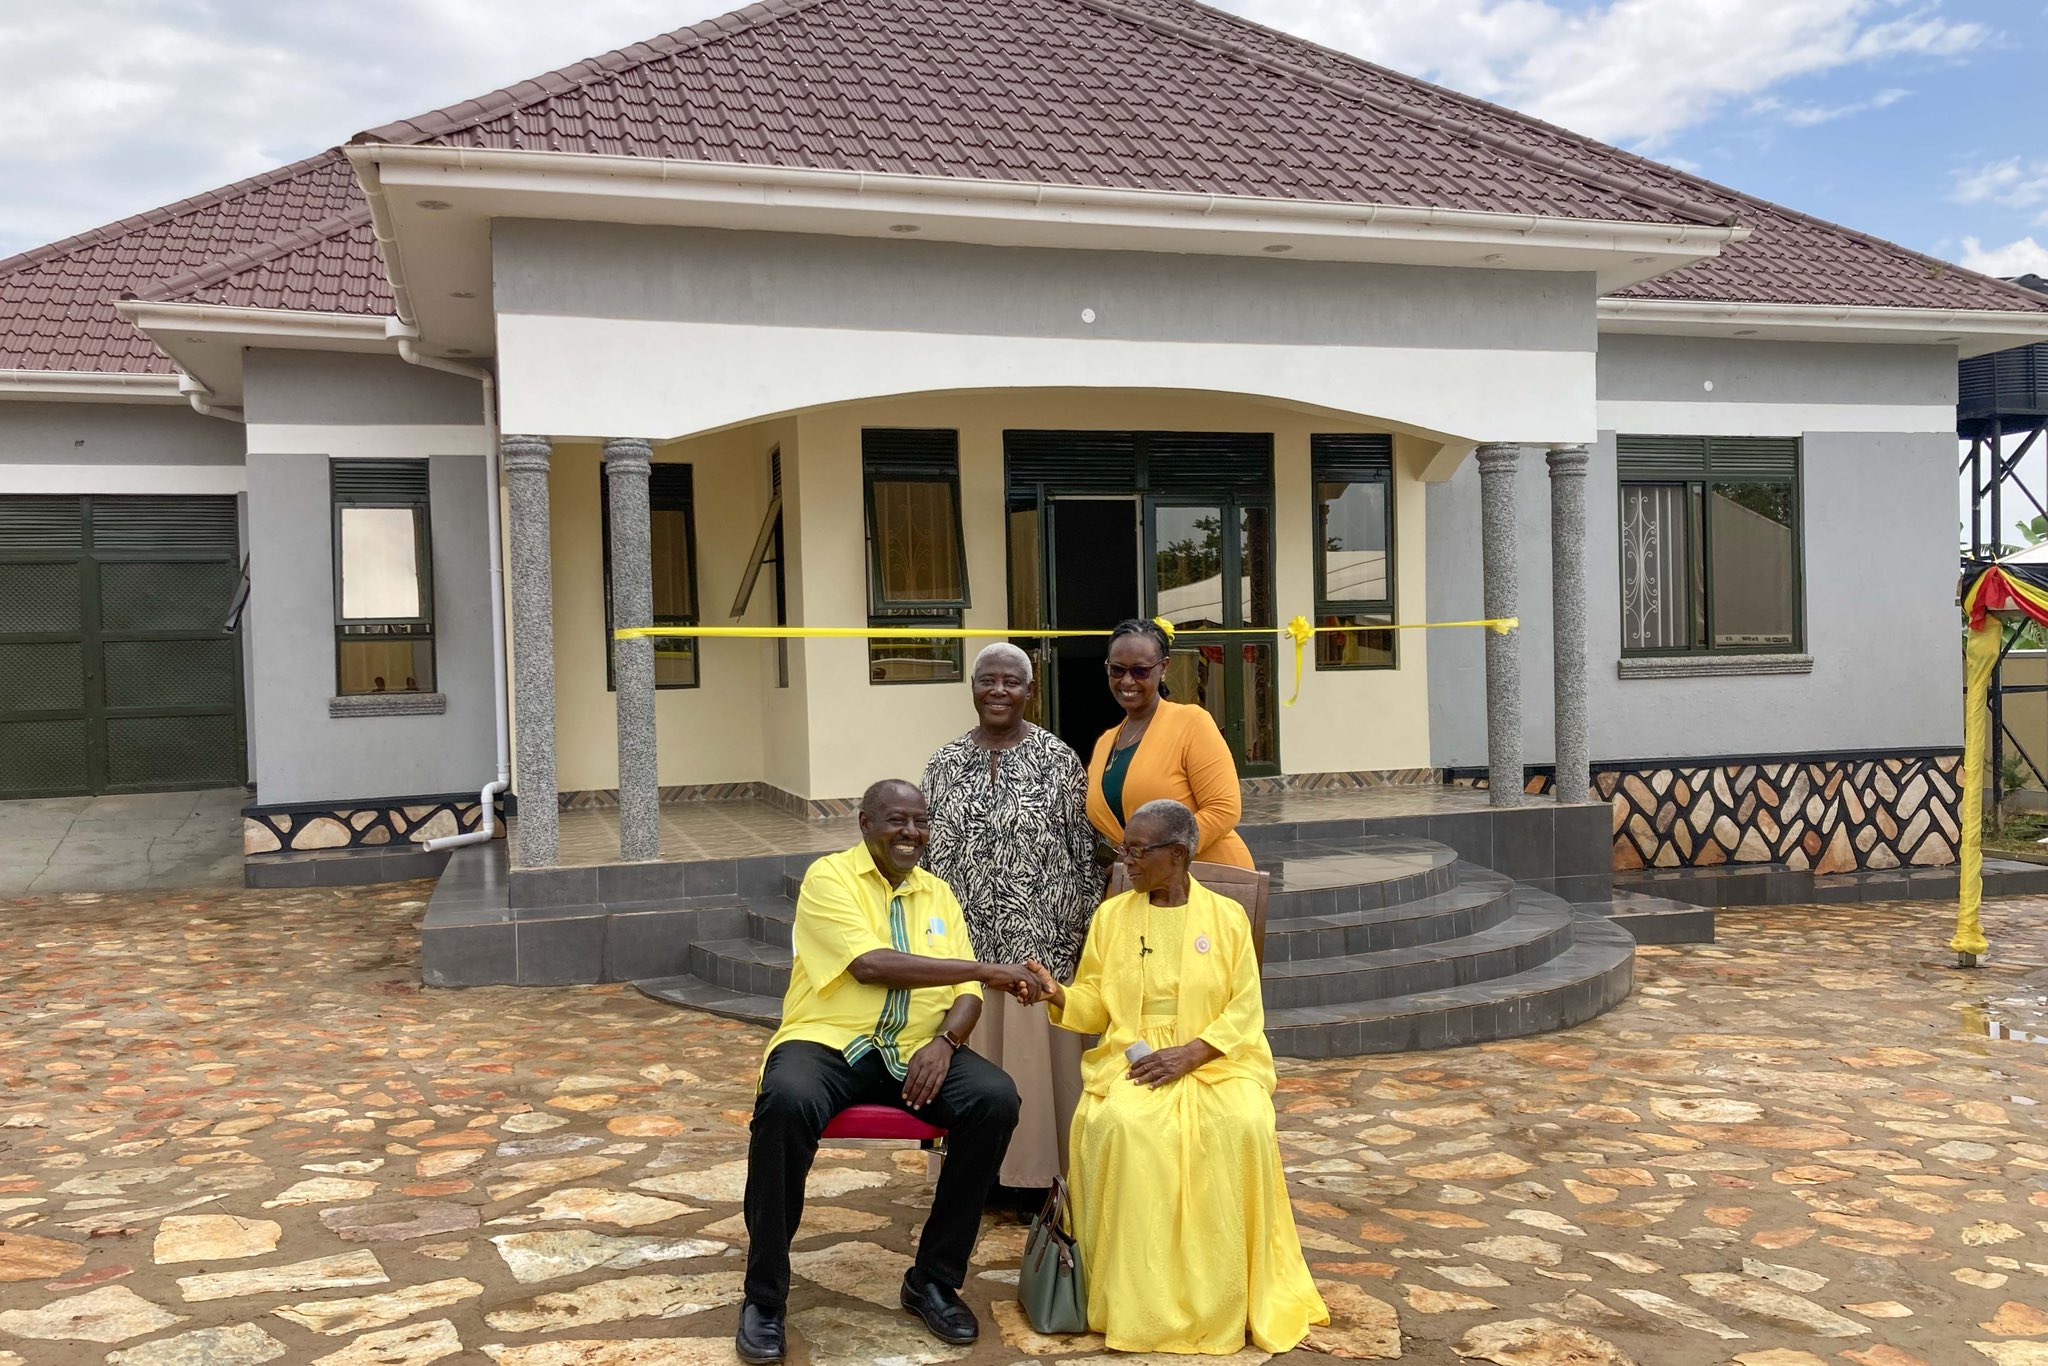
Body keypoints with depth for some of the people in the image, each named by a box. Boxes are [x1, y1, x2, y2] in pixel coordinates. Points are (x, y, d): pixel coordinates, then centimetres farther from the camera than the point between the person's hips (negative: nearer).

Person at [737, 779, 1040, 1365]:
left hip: (917, 1051, 5)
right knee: (787, 1102, -37)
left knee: (996, 1099, -24)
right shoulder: (830, 876, -1)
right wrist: (986, 970, -17)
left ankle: (934, 1279, -6)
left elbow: (966, 995, 10)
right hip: (827, 1043, -4)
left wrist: (945, 1041, -14)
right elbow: (871, 964, -17)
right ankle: (764, 1297, -17)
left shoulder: (938, 893, 16)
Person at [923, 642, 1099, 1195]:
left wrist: (1080, 934, -5)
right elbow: (929, 853, 9)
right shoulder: (946, 763, 6)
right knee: (974, 1052, 8)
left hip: (1038, 942, -2)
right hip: (966, 941, 3)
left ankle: (1036, 1168, 17)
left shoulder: (1057, 759, -2)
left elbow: (1084, 854, -2)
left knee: (1033, 1050, 3)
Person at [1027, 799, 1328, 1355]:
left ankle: (1228, 1299, -17)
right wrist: (1056, 993, -12)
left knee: (1243, 1125, -32)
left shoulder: (1226, 916, 5)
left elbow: (1245, 1012, -1)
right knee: (1121, 1124, -32)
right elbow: (1094, 1006, 9)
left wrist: (1187, 1054, -14)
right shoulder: (1111, 915, 10)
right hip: (1134, 1059, 1)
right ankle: (1137, 1301, -22)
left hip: (1215, 1058, -1)